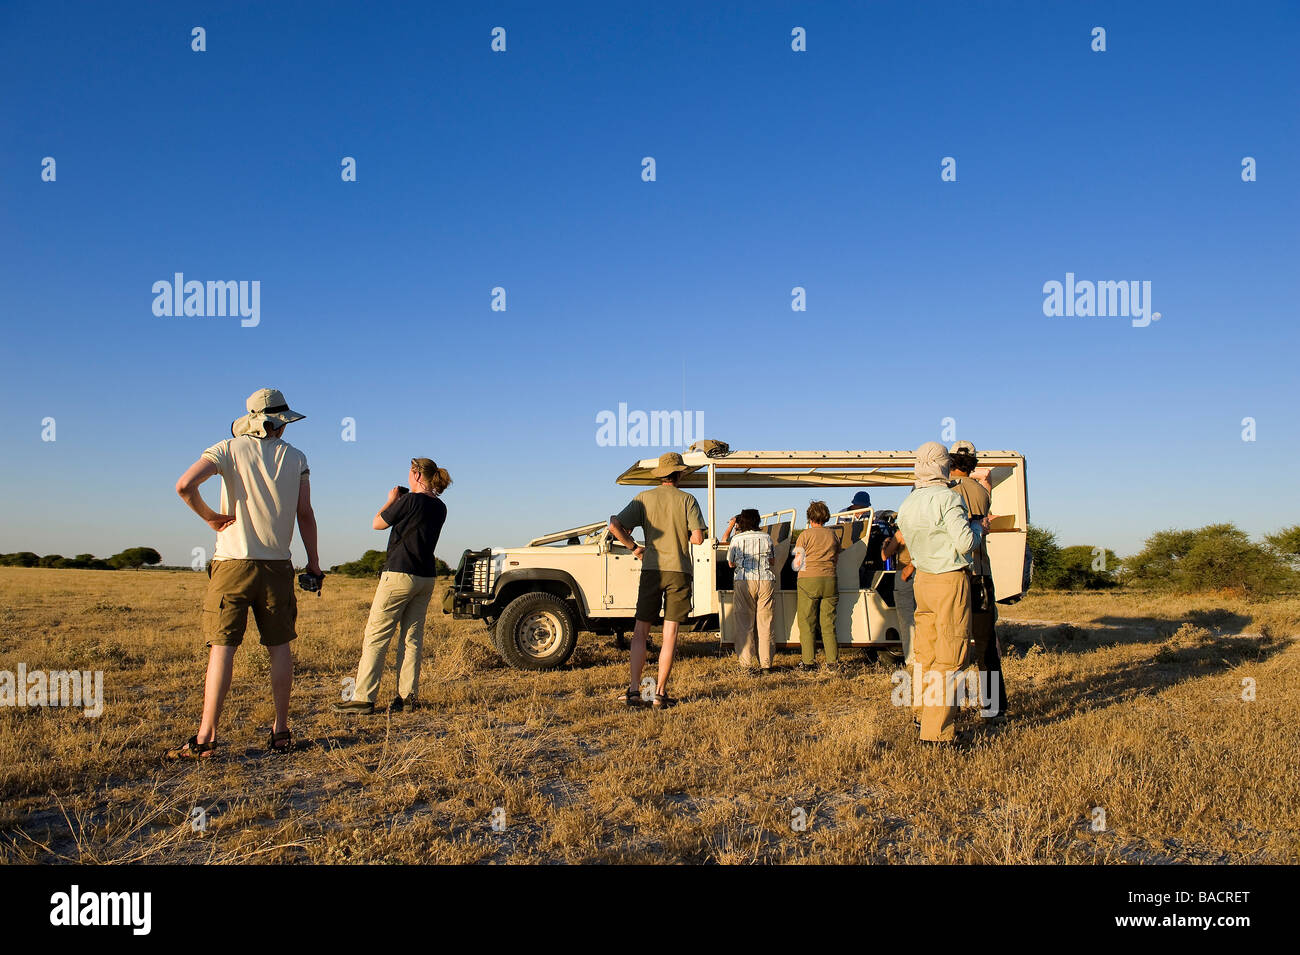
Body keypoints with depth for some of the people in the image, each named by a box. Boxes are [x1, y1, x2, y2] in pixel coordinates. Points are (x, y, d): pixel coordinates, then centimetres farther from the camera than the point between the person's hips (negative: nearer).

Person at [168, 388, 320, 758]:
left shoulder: (229, 449, 0)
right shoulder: (296, 457, 6)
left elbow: (184, 485, -15)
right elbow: (305, 513, 4)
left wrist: (210, 517, 0)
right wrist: (313, 561, 11)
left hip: (233, 563, -2)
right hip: (277, 565, 2)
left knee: (223, 648, -1)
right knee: (279, 647, 9)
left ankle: (205, 737, -3)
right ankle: (280, 732, 14)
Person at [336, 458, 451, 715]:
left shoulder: (409, 501, -13)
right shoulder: (440, 508, 8)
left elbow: (377, 523, -2)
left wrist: (391, 500, 12)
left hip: (399, 574, -7)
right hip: (426, 578, 7)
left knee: (376, 637, -2)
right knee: (412, 638, 10)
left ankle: (363, 698, -3)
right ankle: (408, 696, 9)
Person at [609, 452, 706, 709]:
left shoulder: (643, 498, 2)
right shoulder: (687, 499, -3)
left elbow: (615, 525, -8)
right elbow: (698, 538, -9)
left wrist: (633, 547, 5)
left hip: (651, 569, 2)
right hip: (679, 571, -1)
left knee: (641, 631, 11)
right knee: (670, 634, 3)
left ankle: (634, 689, 6)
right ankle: (660, 693, 3)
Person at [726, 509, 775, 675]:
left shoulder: (737, 539, 4)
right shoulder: (766, 537, 7)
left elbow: (731, 563, 13)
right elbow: (772, 561, 15)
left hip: (744, 581, -1)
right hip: (766, 580, 1)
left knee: (745, 624, 4)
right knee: (765, 624, 6)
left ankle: (746, 664, 1)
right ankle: (766, 664, 8)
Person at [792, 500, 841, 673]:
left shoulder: (806, 535, -3)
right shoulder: (833, 535, 9)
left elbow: (797, 563, -4)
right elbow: (836, 560, 16)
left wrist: (795, 563, 18)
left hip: (808, 581, -4)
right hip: (829, 581, 4)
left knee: (807, 623, 3)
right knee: (828, 623, 8)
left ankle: (808, 663, 3)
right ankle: (833, 663, 7)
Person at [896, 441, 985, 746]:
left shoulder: (906, 505, 8)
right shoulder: (947, 498, -16)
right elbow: (965, 543, -19)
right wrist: (978, 526, 2)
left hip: (923, 580, 8)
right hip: (951, 582, -8)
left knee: (925, 651, 17)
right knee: (950, 657, -4)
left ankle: (924, 713, 28)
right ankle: (937, 730, -3)